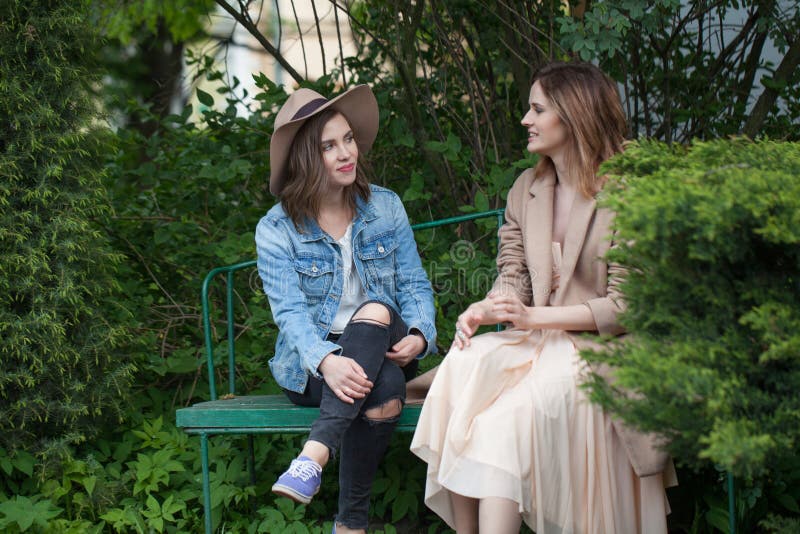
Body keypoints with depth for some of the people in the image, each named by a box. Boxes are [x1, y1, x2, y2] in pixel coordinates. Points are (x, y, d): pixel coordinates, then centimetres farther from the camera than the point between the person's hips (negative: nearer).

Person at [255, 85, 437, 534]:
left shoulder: (386, 207, 6)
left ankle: (315, 454, -43)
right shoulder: (276, 230, -4)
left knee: (375, 312, -35)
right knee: (384, 392, -35)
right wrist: (327, 361, -35)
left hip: (383, 350, 3)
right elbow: (290, 311, -15)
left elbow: (415, 283, 5)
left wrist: (420, 336, -18)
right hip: (311, 366, -3)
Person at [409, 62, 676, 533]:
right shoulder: (527, 190, 15)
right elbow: (513, 277, 14)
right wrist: (484, 310, -9)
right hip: (535, 340, 6)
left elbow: (625, 307, -10)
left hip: (598, 348, -6)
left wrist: (535, 316, -17)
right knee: (465, 362, -27)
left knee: (511, 413, -33)